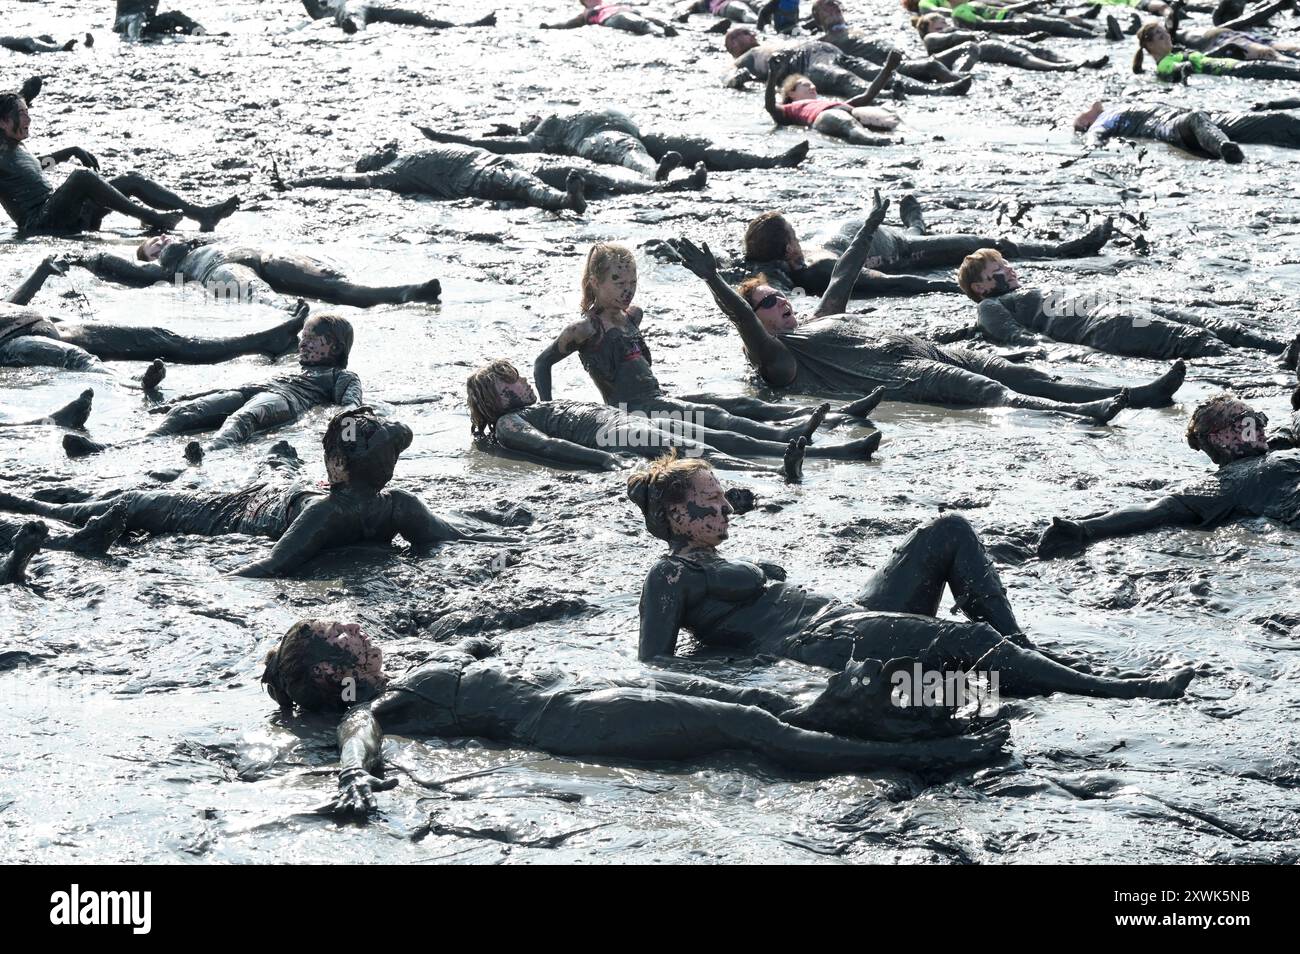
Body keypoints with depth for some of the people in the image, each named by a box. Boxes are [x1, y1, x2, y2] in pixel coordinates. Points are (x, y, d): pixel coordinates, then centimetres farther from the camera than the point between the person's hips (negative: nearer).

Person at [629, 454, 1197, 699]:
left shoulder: (720, 566, 28)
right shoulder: (670, 577, 0)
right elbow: (655, 664, -11)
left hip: (849, 617, 10)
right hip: (823, 646, -10)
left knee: (948, 532, 2)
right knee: (968, 641, -26)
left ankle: (1021, 654, -7)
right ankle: (1116, 692, -25)